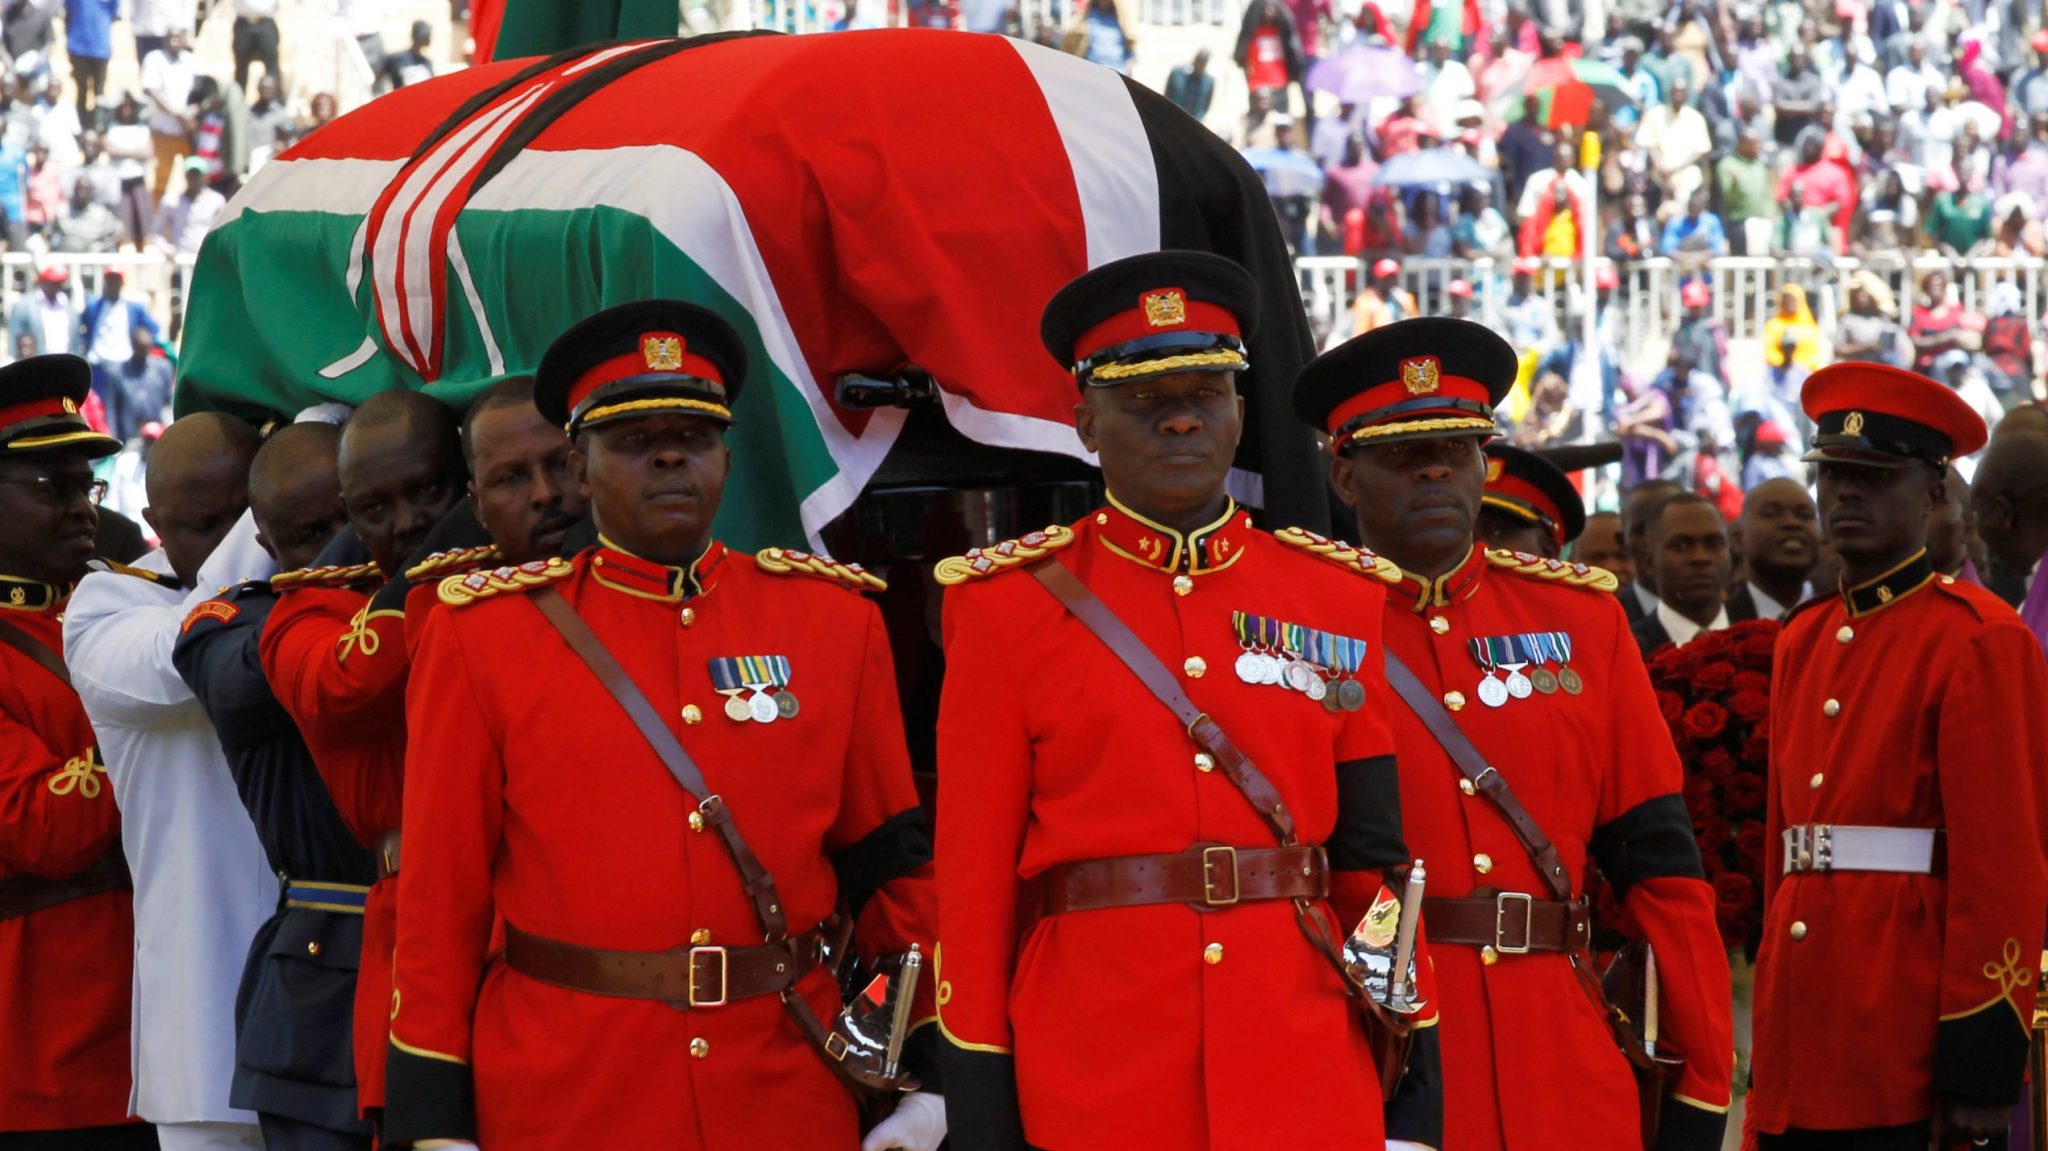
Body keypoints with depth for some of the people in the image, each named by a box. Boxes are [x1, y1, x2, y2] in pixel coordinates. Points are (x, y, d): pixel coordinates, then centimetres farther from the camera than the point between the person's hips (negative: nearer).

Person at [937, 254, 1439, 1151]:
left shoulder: (1340, 599, 8)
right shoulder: (1013, 605, 2)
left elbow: (1379, 863, 8)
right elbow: (975, 876, 0)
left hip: (1307, 1077, 2)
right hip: (1094, 1077, -2)